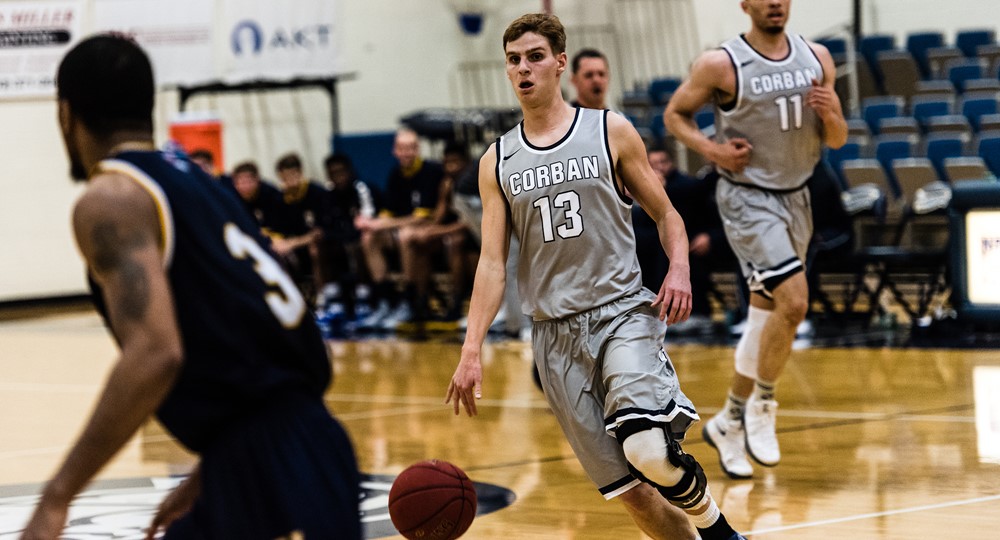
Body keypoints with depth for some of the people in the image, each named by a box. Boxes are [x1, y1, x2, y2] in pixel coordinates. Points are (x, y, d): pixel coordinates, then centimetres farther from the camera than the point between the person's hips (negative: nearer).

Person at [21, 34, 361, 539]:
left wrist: (56, 497, -19)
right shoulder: (188, 180, 21)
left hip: (274, 474, -9)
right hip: (301, 447, 9)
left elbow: (154, 354, -22)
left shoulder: (110, 199, -6)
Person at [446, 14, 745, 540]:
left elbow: (665, 213, 9)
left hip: (623, 312, -3)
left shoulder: (610, 131, 4)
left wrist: (679, 269, -11)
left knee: (648, 450, -26)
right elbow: (492, 263, 7)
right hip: (556, 333, 3)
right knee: (628, 487, -3)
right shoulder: (497, 162, 10)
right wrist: (471, 350, -4)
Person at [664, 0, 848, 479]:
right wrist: (711, 149, -17)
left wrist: (831, 113, -14)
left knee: (764, 317, 12)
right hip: (747, 199, -6)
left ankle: (729, 421, 27)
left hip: (795, 199, 6)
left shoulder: (816, 58, 2)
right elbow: (675, 114, 0)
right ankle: (762, 403, 0)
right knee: (794, 301, -21)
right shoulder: (720, 64, -12)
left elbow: (837, 140, 9)